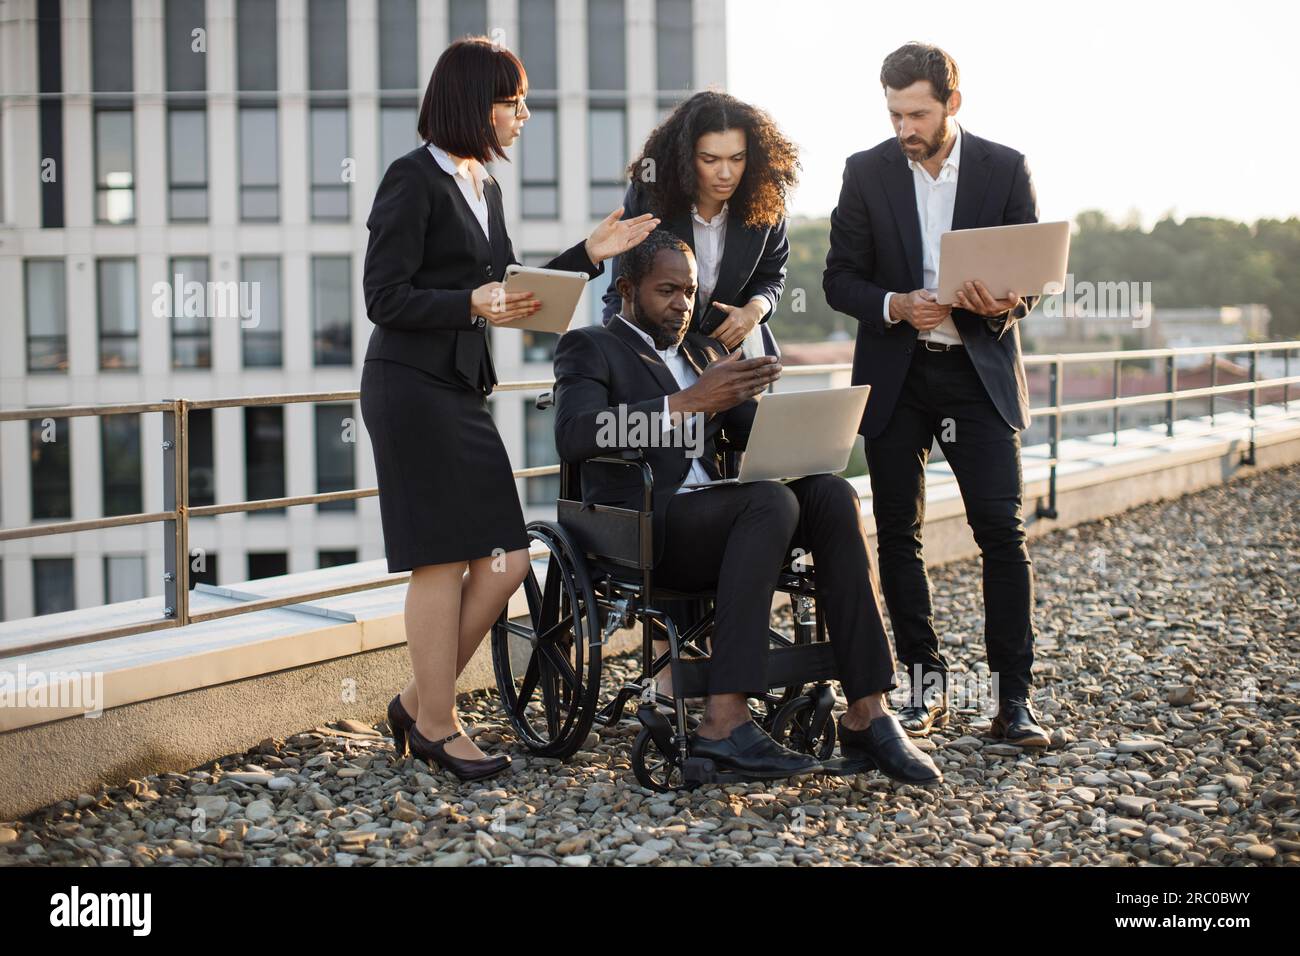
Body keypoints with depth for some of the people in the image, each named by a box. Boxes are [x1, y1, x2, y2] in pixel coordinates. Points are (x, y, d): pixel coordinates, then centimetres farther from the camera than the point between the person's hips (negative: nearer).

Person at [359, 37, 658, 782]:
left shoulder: (484, 186, 17)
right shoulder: (414, 181, -8)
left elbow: (507, 291, 19)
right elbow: (385, 297, -12)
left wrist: (590, 255, 13)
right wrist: (472, 304, -24)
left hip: (464, 390, 8)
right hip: (413, 389, -8)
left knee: (505, 561, 4)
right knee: (444, 560, -3)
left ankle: (420, 701, 17)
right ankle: (436, 724, 9)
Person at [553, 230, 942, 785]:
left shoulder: (705, 353, 26)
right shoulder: (589, 348, 6)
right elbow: (573, 436, -15)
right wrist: (689, 401, -22)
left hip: (713, 521, 6)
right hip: (638, 531, -6)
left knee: (830, 492, -21)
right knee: (772, 500, -32)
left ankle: (866, 716, -26)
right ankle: (725, 721, -37)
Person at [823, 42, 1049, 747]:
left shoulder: (1005, 168, 0)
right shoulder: (866, 172, 2)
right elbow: (839, 279, 2)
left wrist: (1003, 305, -20)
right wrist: (894, 306, -17)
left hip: (979, 372, -1)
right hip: (895, 376, 1)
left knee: (1003, 530, -8)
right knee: (898, 533, 4)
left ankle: (1014, 698, -2)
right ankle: (926, 686, 17)